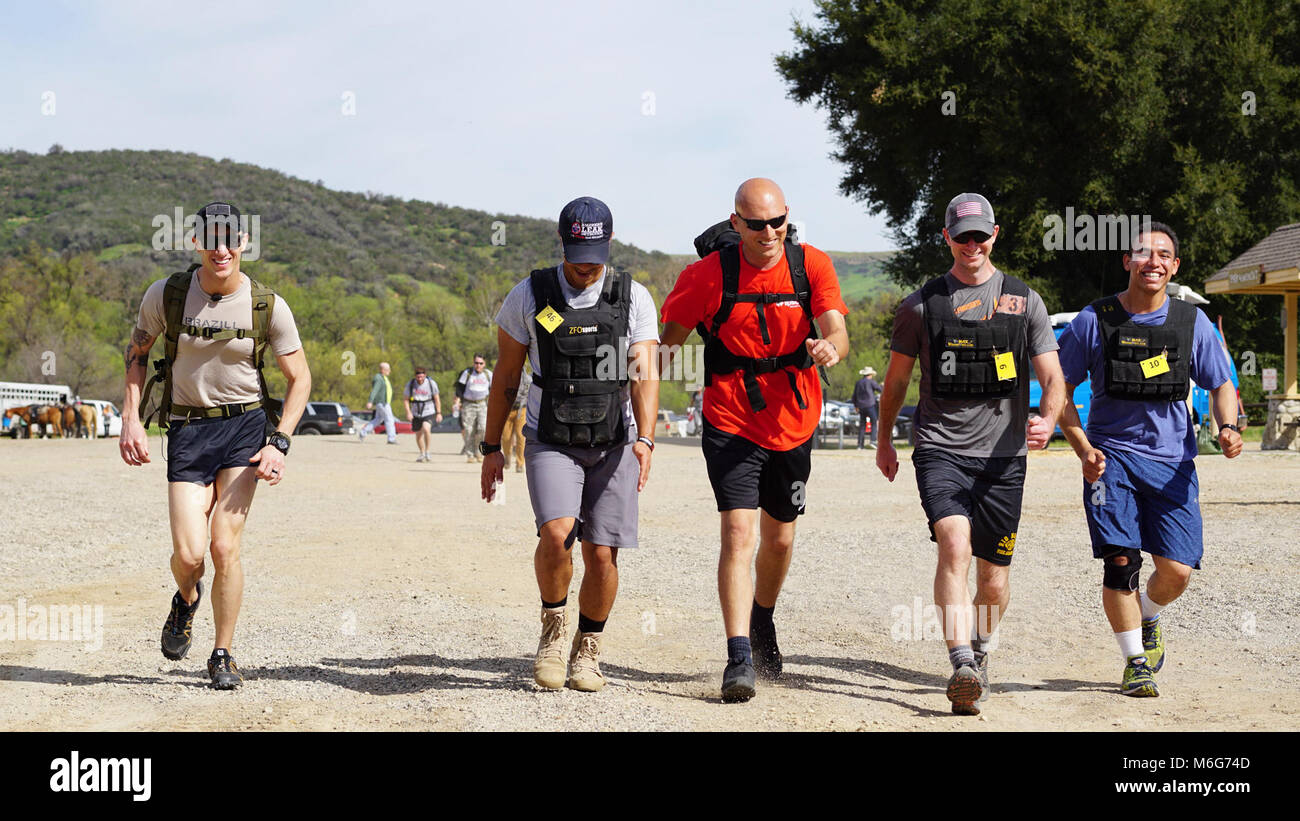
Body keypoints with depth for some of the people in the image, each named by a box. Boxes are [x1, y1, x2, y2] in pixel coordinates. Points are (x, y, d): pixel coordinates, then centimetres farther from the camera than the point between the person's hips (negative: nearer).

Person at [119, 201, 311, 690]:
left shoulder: (268, 307, -6)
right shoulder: (166, 295, -5)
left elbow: (300, 378, 4)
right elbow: (136, 352, 12)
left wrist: (279, 444, -7)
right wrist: (131, 419, 0)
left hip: (243, 425, -1)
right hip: (186, 430, 1)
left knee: (225, 546, -12)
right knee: (189, 554, -9)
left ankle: (223, 656, 7)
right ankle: (186, 599, 29)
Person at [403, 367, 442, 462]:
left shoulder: (431, 384, -9)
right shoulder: (410, 384, -6)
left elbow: (437, 399, 0)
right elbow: (405, 399, 3)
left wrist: (439, 413, -1)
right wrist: (408, 412, -8)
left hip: (429, 412, -3)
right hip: (416, 414, 3)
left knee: (426, 429, -28)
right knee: (418, 435, 10)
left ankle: (427, 451, -13)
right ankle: (422, 454, 31)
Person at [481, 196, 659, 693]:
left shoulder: (633, 298, -1)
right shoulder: (529, 296, -1)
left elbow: (644, 374, -10)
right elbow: (505, 378, 7)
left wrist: (644, 438, -25)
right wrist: (492, 448, 7)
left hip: (614, 445, 1)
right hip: (551, 443, -1)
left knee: (602, 555, -2)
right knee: (556, 533, -23)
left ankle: (587, 651, 20)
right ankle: (553, 625, 3)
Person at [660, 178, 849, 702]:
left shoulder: (811, 265, -6)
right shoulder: (709, 275, -10)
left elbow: (836, 329, -15)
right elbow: (670, 339, 0)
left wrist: (831, 347, -40)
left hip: (793, 422, 3)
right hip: (731, 423, -3)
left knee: (779, 539, 17)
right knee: (738, 533, -17)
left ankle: (762, 622, 45)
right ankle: (739, 659, -18)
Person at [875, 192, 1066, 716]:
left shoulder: (1025, 302, 8)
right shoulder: (921, 305, 7)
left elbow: (1053, 379, 3)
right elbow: (897, 379, 19)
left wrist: (1047, 419, -17)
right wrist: (884, 441, 24)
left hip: (1002, 456, 2)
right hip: (940, 451, -2)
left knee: (994, 579, 6)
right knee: (954, 546, -25)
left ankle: (980, 654, 33)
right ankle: (962, 668, -33)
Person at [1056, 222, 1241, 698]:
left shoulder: (1193, 323, 3)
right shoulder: (1094, 321, -2)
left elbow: (1220, 386, 11)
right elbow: (1059, 390, 4)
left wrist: (1228, 427, -10)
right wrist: (1082, 447, -9)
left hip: (1172, 461, 2)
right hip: (1110, 457, -2)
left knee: (1177, 570, -5)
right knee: (1121, 561, -13)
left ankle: (1147, 618, 31)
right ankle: (1135, 663, 5)